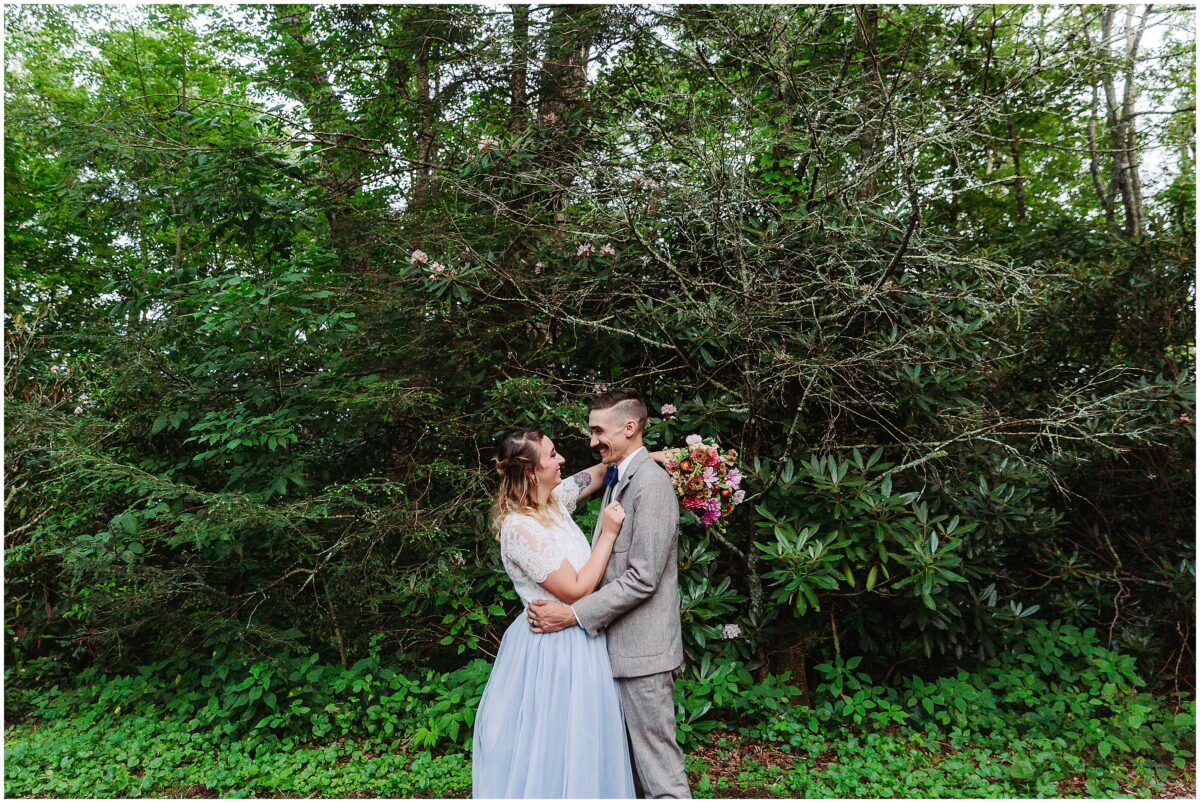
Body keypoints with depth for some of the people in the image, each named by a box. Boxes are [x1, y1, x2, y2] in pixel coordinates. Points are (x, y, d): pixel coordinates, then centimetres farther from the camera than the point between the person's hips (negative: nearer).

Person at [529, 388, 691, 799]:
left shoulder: (651, 482, -17)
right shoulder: (617, 479, 13)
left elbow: (642, 577, -22)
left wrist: (574, 615, -19)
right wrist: (560, 605, 8)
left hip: (642, 648, -9)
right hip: (620, 644, 9)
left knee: (657, 760, 2)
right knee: (631, 761, 19)